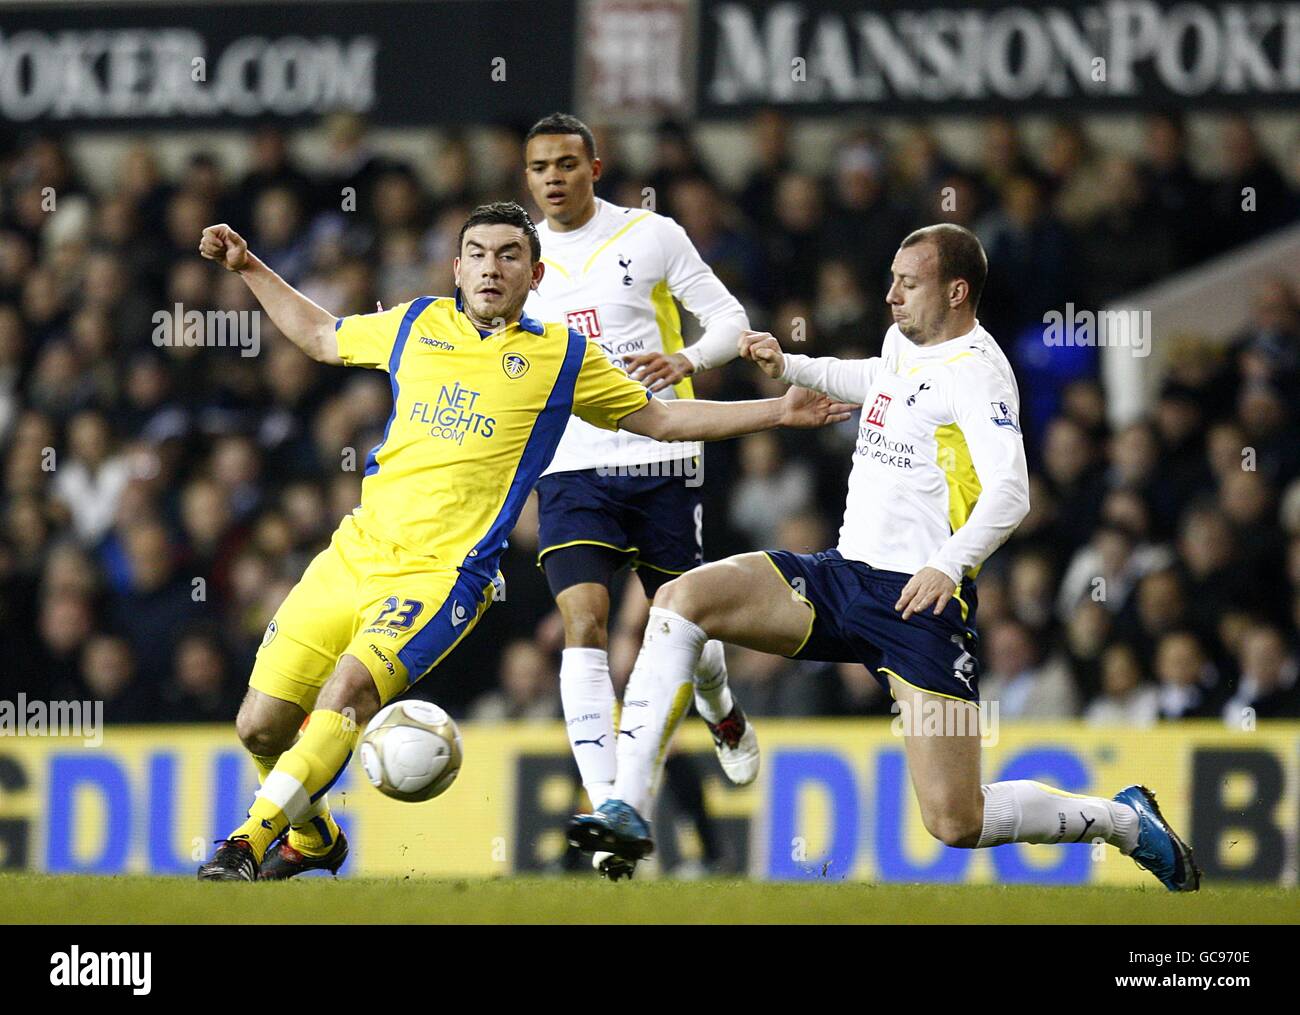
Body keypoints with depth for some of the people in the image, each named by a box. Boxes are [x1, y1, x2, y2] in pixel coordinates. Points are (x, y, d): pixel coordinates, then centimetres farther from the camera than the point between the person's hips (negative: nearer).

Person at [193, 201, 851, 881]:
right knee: (261, 725, -2)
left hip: (442, 572, -4)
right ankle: (313, 837, 27)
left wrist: (776, 412, 12)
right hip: (355, 550, 4)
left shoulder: (562, 355, 8)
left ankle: (251, 842, -25)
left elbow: (657, 418, 17)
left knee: (350, 687, -30)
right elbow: (320, 335, 31)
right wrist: (247, 268, 27)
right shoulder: (417, 325, 14)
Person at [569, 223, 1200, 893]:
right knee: (681, 599, -14)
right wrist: (788, 367, 30)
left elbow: (1009, 492, -27)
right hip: (841, 578, 8)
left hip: (920, 600, -8)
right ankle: (628, 807, -18)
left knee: (957, 824, -11)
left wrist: (949, 565, -41)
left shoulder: (975, 371, -13)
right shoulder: (904, 342, 12)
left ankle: (1124, 820, 16)